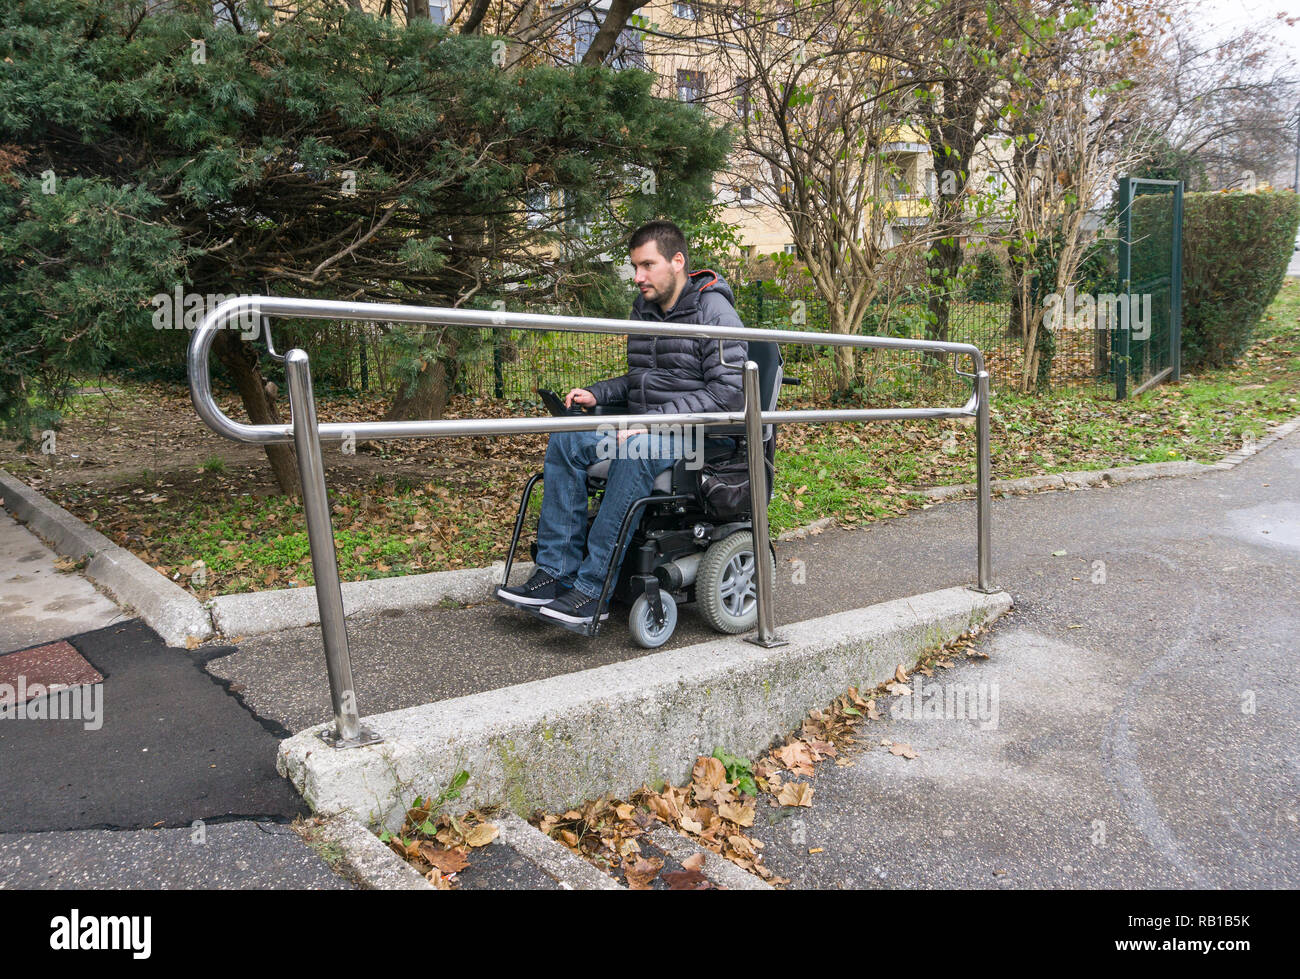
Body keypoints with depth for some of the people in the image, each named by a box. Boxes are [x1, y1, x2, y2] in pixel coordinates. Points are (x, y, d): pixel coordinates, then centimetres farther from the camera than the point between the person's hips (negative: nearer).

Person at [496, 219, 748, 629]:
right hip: (646, 426, 8)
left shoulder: (715, 312, -9)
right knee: (565, 439, -15)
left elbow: (729, 392, -18)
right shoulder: (643, 310, 15)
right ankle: (556, 572, -15)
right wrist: (596, 393, 5)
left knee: (635, 451, -37)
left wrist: (658, 419, -24)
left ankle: (592, 588, -33)